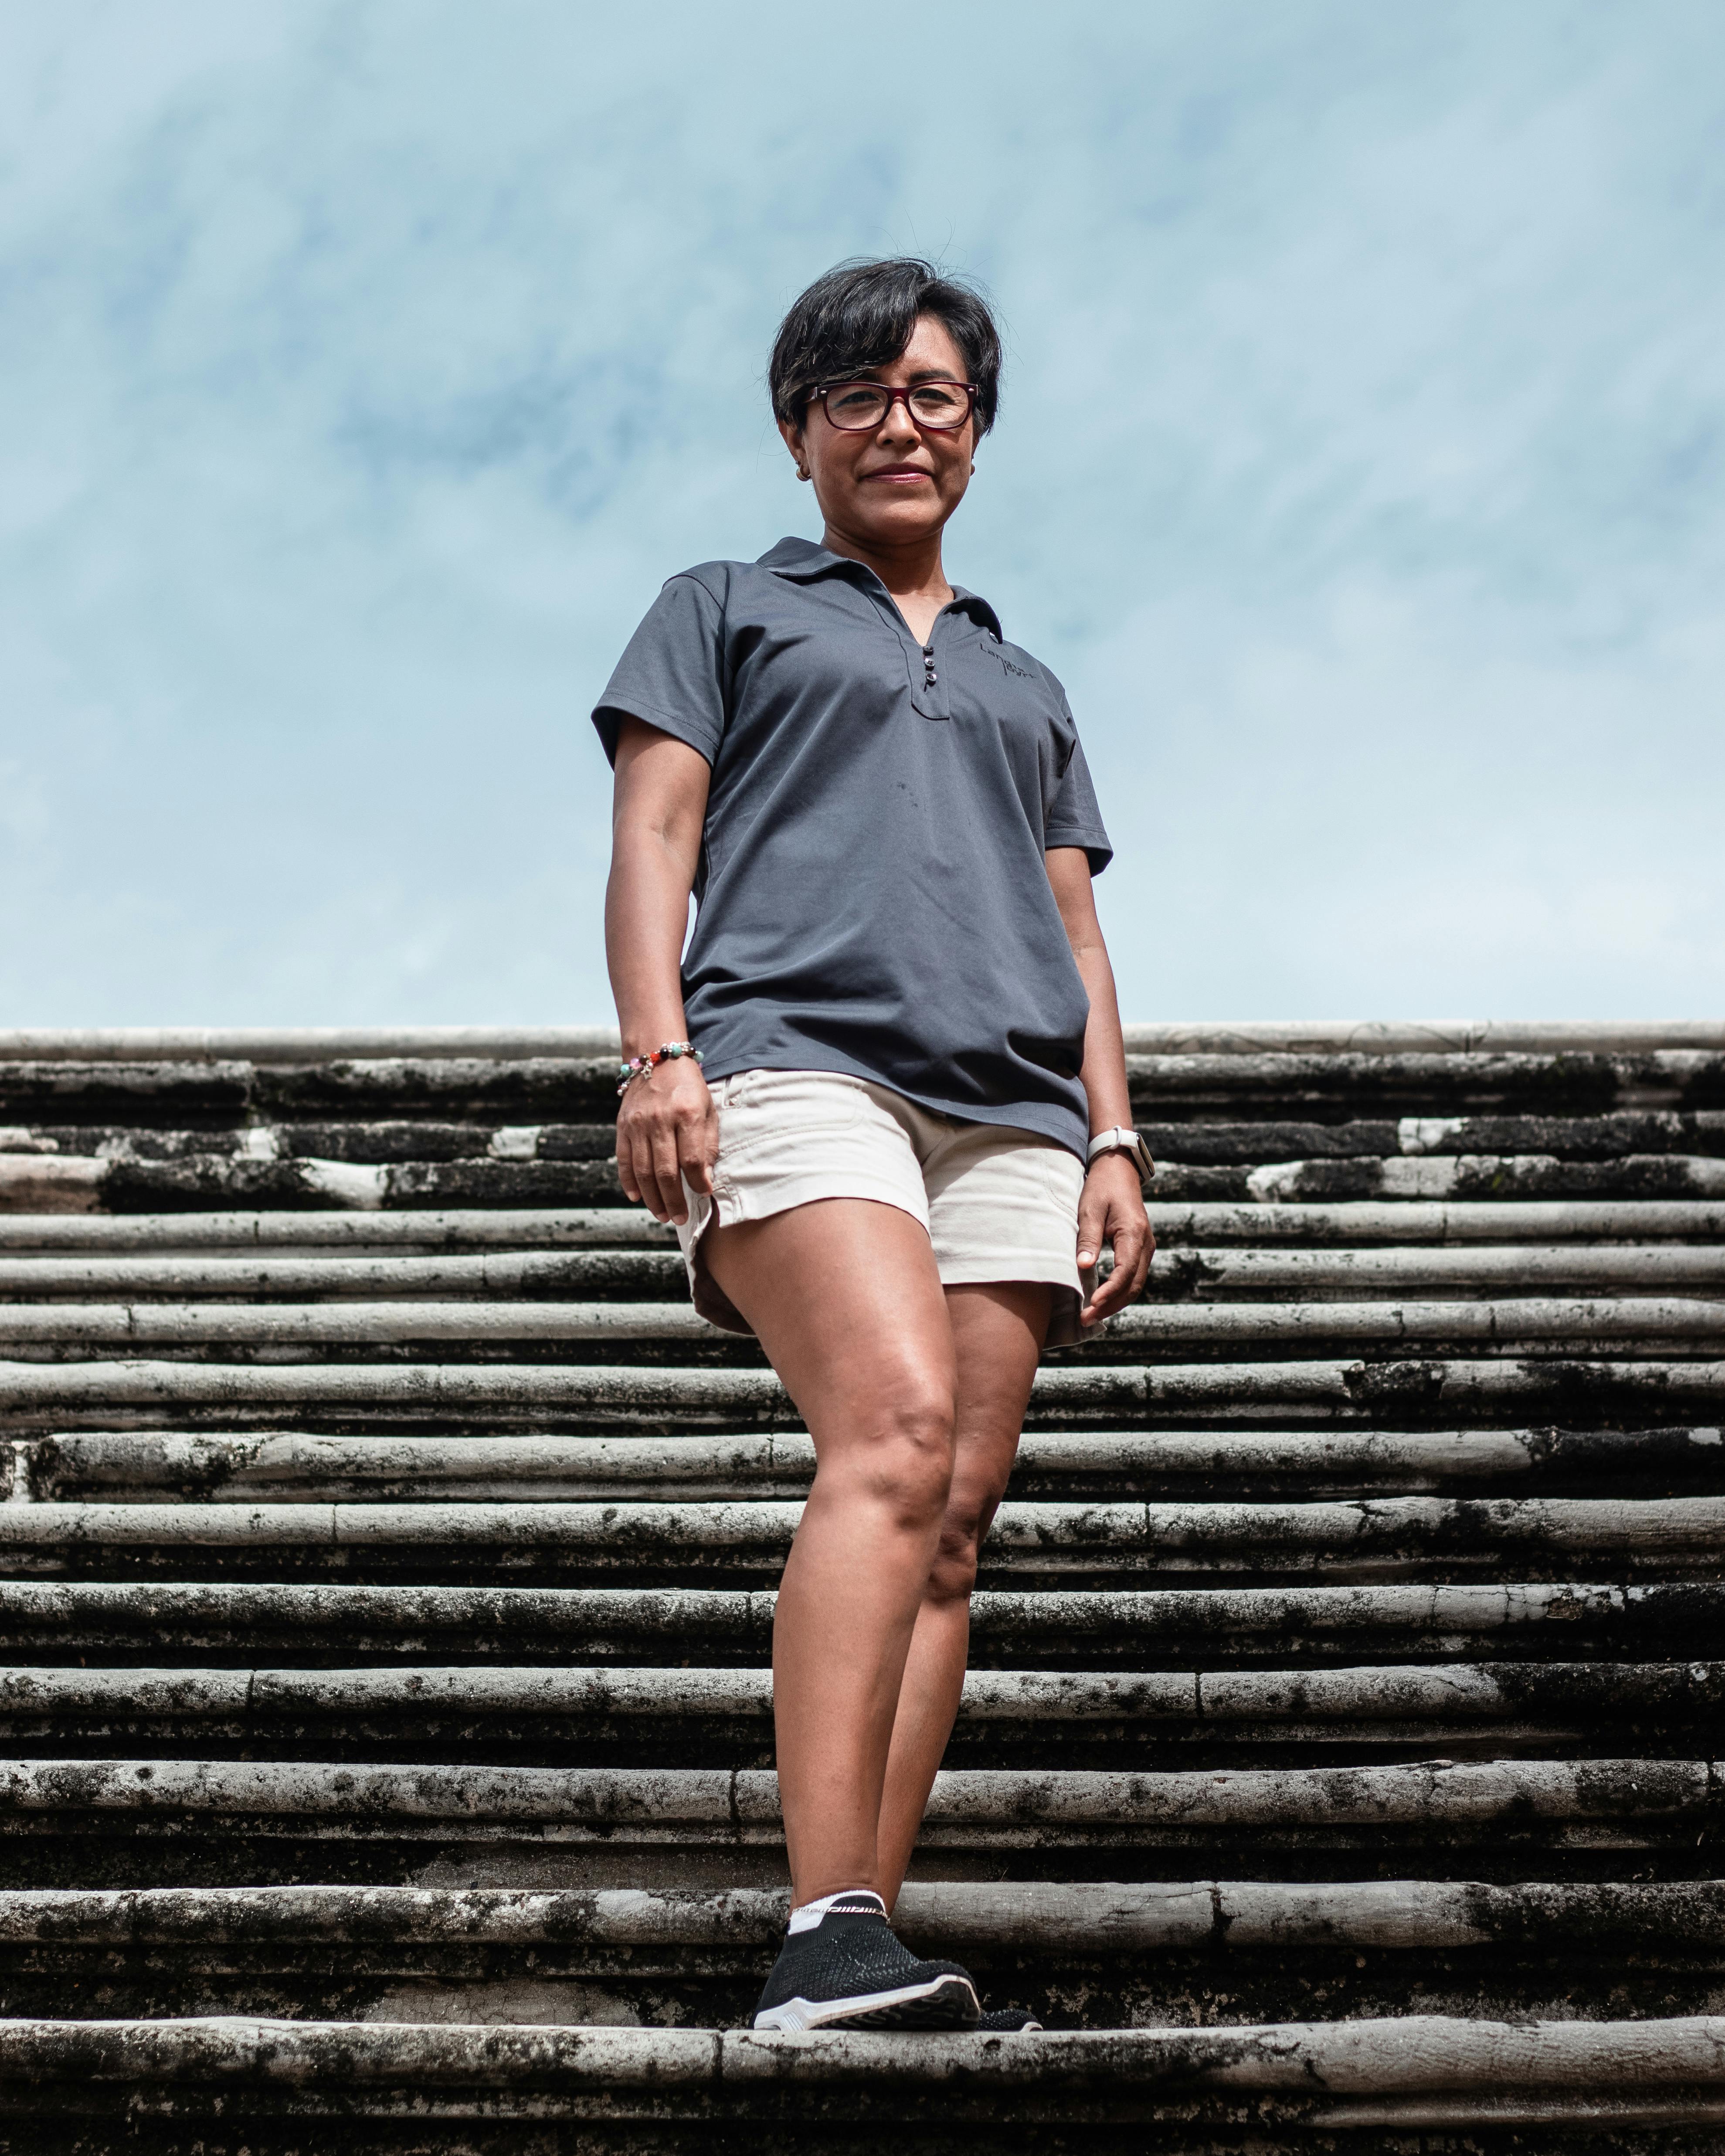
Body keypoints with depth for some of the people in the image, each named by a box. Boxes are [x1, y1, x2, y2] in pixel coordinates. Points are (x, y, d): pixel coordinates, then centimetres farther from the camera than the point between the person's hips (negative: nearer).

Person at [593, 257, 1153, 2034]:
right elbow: (653, 836, 8)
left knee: (950, 1526, -7)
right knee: (894, 1433, -28)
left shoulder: (1024, 684, 33)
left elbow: (1075, 936, 26)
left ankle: (860, 1944, -7)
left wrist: (1114, 1142, 11)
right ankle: (830, 1934, -33)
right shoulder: (724, 609, 22)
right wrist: (656, 1050, -9)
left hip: (1009, 1106, 5)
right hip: (798, 1052, -5)